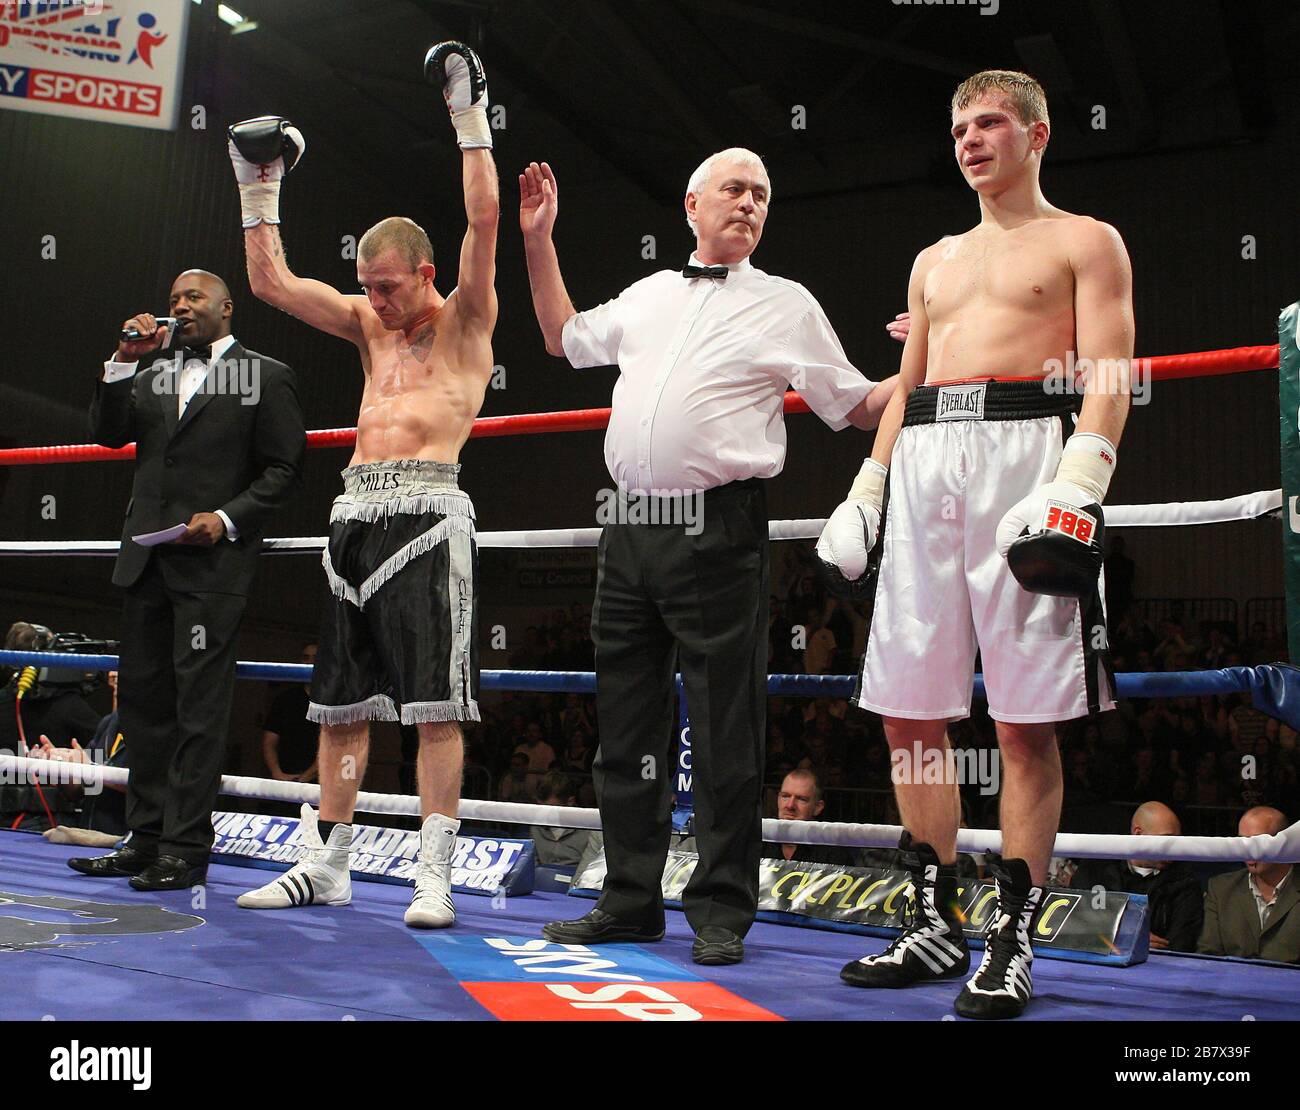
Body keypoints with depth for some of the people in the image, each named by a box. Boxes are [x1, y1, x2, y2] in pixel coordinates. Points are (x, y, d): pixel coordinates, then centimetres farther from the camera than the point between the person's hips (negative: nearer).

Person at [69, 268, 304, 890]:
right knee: (142, 701, 10)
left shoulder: (265, 376, 2)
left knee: (198, 708, -5)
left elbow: (284, 468, -2)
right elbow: (107, 433, 10)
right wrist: (125, 362, 0)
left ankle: (186, 851, 2)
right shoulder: (151, 372, 18)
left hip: (213, 564, -6)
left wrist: (227, 519, -14)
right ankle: (146, 839, 20)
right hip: (146, 559, 6)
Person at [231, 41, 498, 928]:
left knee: (434, 702, -8)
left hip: (427, 513, -7)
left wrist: (470, 116, -7)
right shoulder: (370, 325, 22)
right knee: (340, 698, 9)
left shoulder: (465, 320, 5)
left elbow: (484, 219, -8)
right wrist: (259, 188, 19)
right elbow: (271, 281, 21)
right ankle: (325, 864, 18)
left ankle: (434, 877, -3)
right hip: (358, 514, 7)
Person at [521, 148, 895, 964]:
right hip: (632, 528, 5)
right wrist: (539, 240, 30)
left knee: (725, 729, -3)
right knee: (627, 722, 9)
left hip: (718, 532, -5)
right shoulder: (649, 294, 20)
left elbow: (857, 407, 9)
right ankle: (631, 899, 21)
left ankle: (722, 911, 9)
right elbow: (565, 339, 34)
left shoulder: (786, 305, 8)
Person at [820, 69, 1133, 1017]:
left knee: (1027, 718, -6)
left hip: (1020, 447, -5)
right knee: (908, 711, 3)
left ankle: (1013, 940, 3)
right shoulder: (934, 262, 27)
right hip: (922, 472, 6)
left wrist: (1077, 485, -18)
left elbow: (1110, 376, -2)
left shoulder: (1085, 242, 11)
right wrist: (865, 491, 13)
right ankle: (936, 925, 14)